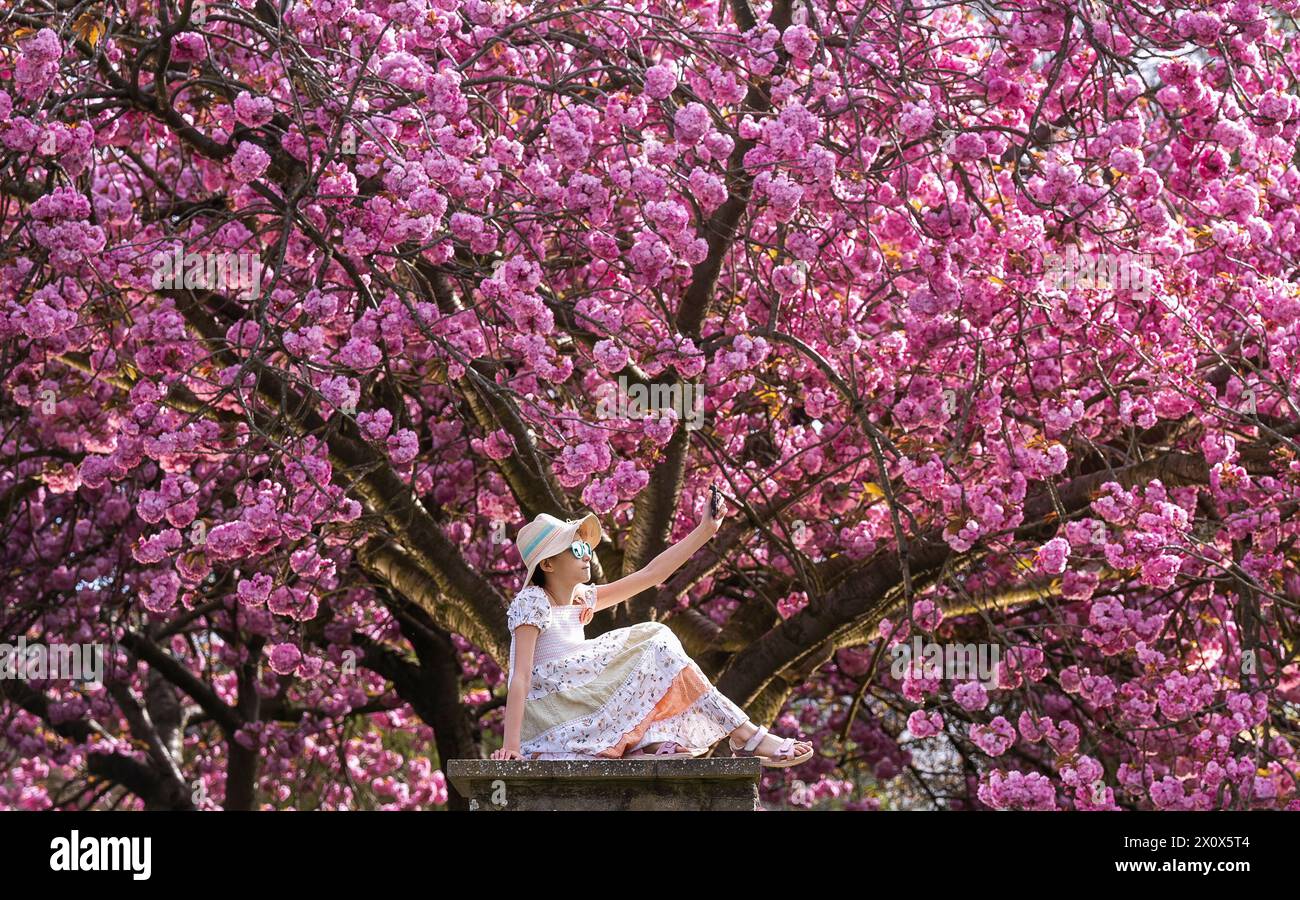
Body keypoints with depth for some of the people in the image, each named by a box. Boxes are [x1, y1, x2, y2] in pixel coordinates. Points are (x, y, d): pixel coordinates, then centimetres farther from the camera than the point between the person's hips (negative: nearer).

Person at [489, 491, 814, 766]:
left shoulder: (581, 599, 14)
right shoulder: (532, 603, -11)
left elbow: (650, 574, 15)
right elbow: (520, 677, -19)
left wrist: (705, 530, 13)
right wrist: (511, 745, -28)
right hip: (546, 721, -9)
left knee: (651, 638, 6)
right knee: (656, 654, -10)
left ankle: (654, 739, -13)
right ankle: (746, 736, -11)